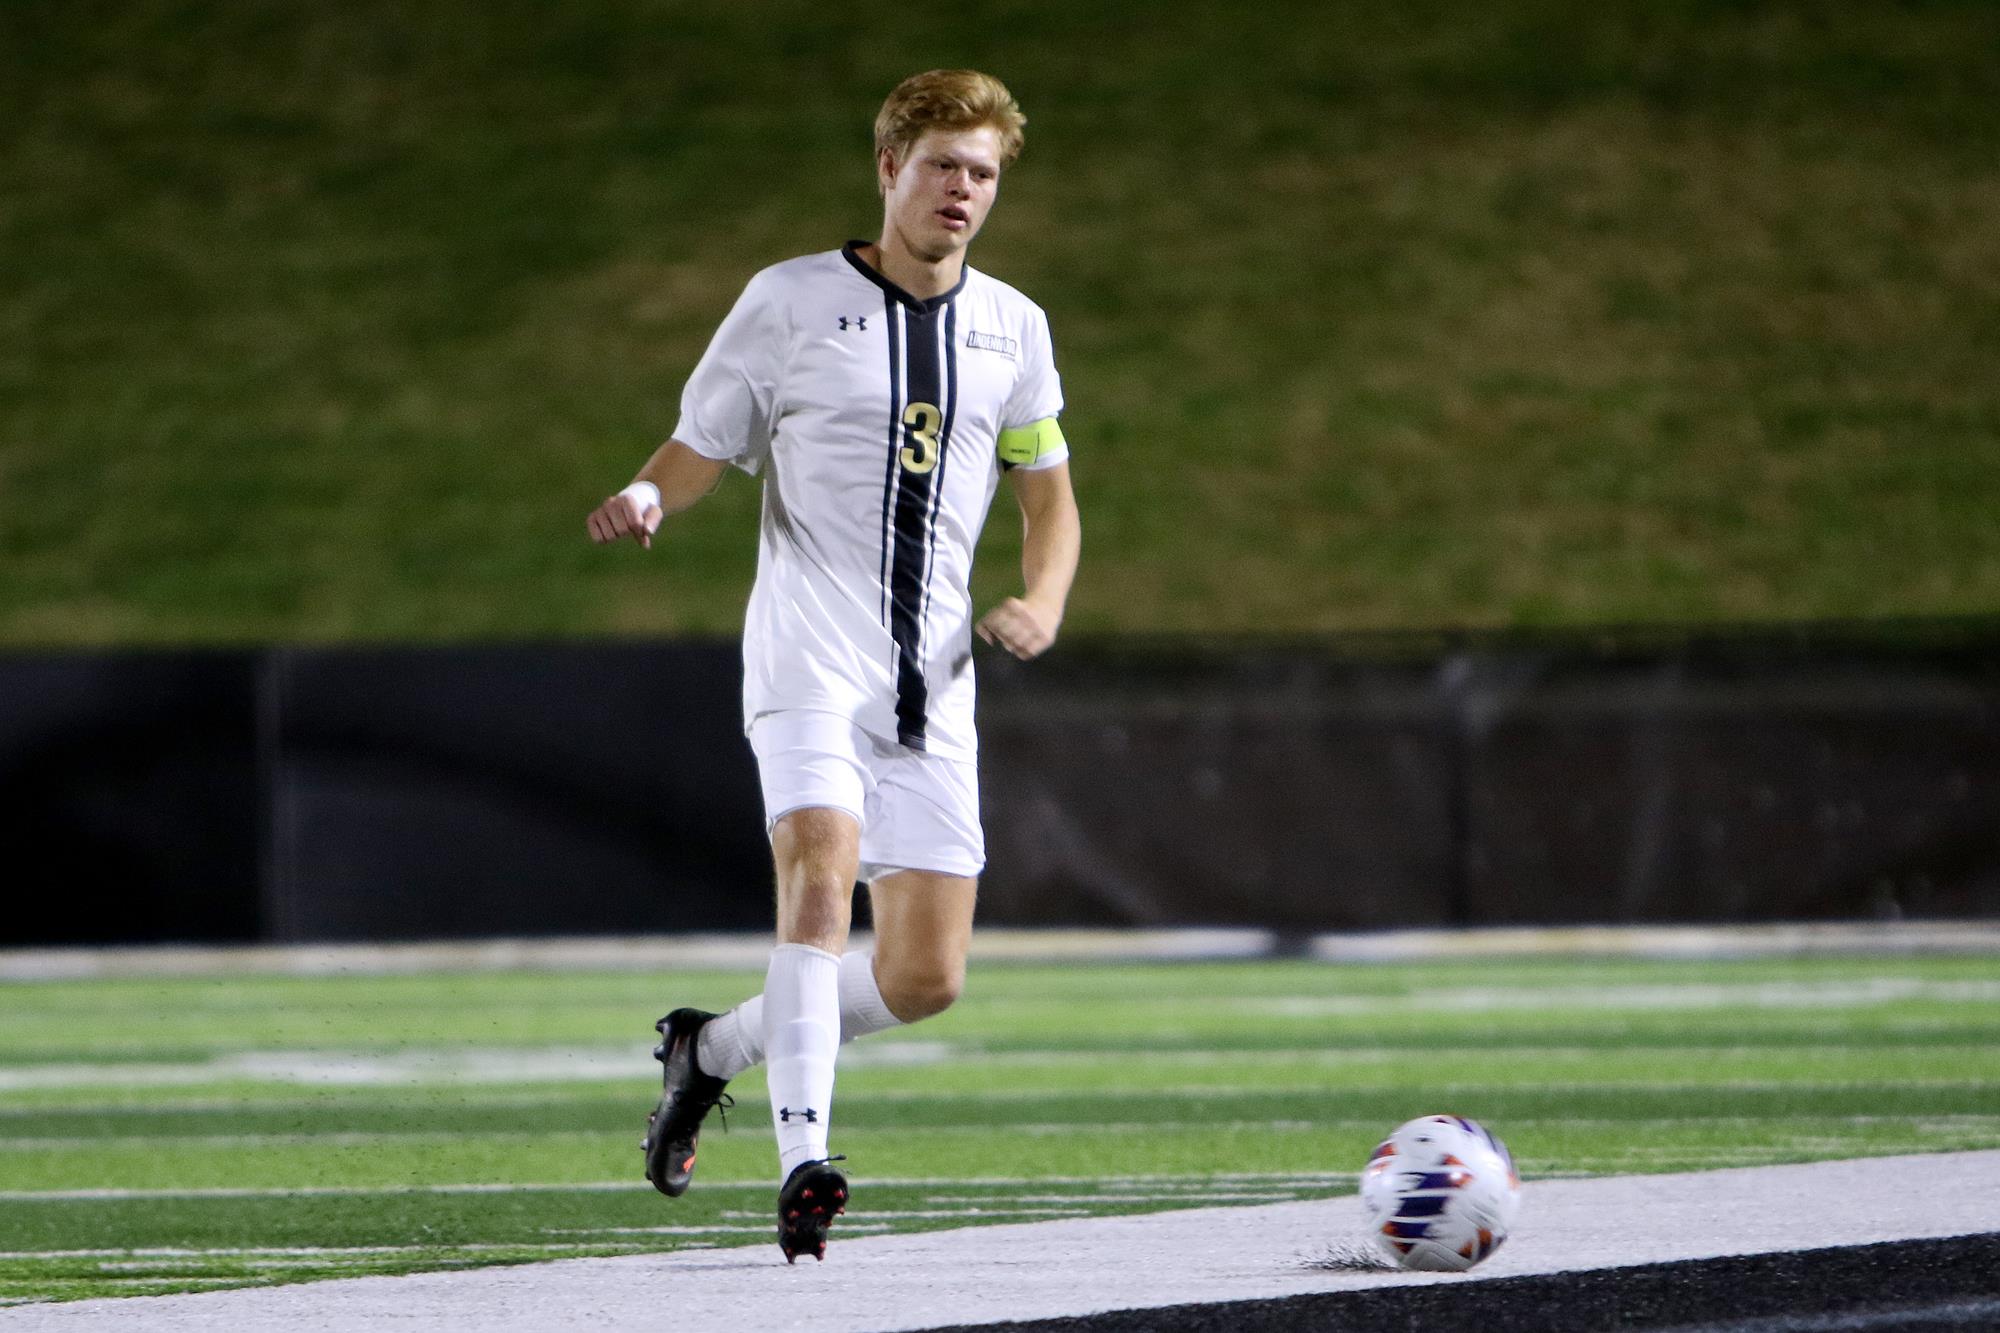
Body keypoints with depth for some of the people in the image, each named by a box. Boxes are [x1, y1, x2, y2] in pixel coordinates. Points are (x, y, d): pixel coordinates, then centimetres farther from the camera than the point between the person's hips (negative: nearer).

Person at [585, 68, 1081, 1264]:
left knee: (926, 979, 0)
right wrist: (647, 499, -21)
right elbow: (700, 451, 3)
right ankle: (804, 1165, -31)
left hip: (931, 680, 5)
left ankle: (716, 1048, 25)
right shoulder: (791, 301, 0)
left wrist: (1044, 603, 0)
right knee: (823, 874, -28)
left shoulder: (1011, 327, 11)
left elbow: (1049, 493, 20)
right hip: (808, 659, -5)